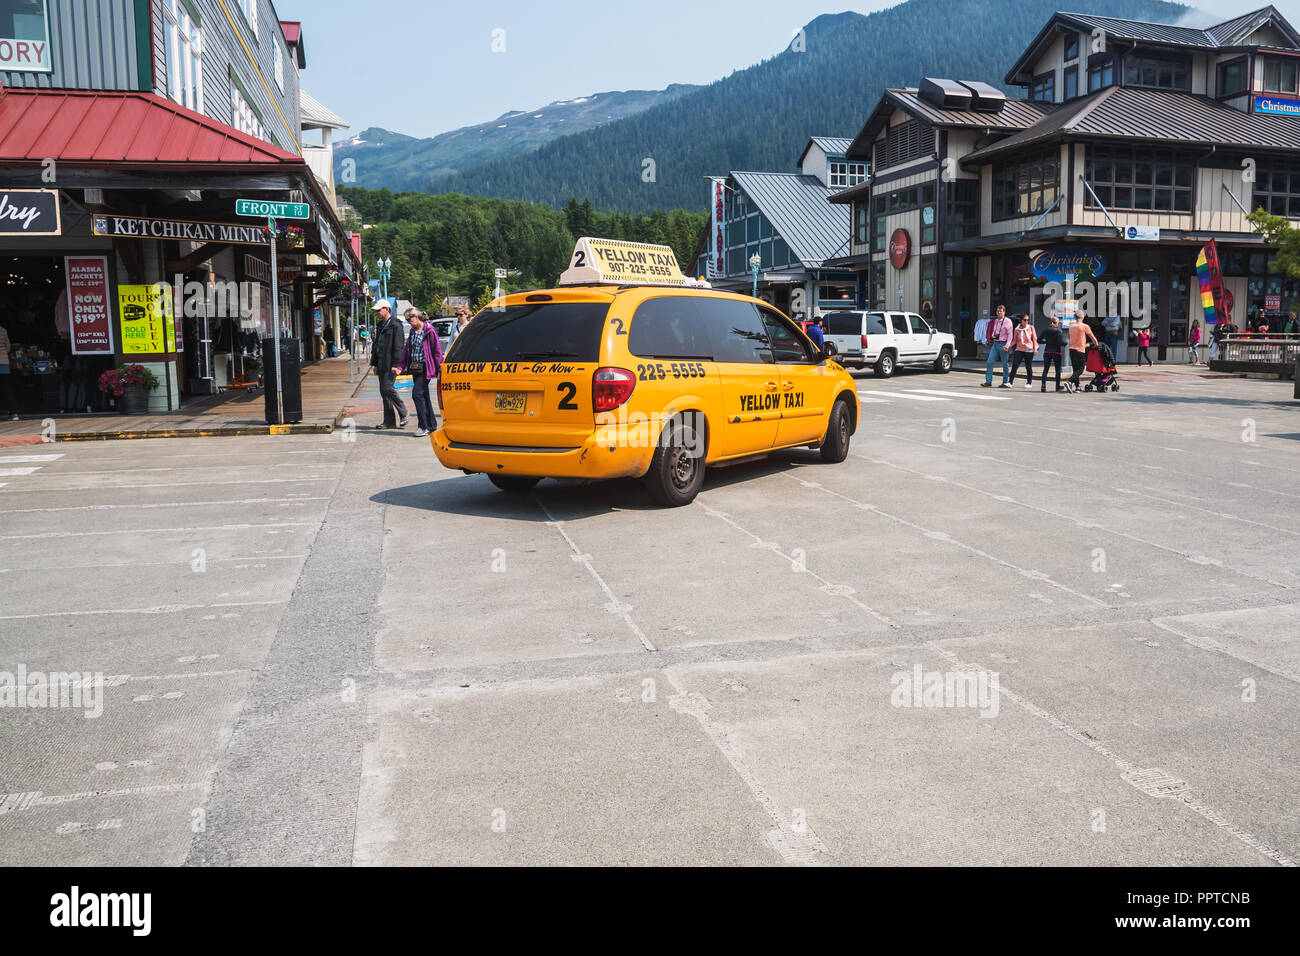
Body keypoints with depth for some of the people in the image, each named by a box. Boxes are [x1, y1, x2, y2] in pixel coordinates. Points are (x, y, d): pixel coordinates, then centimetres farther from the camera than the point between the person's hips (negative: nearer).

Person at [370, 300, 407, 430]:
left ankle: (402, 416, -1)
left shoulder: (395, 325, -9)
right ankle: (389, 421, 11)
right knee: (384, 391, 7)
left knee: (388, 388, -14)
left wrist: (396, 365, -19)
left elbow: (398, 347, -14)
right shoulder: (380, 326, 19)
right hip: (381, 365, 9)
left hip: (390, 365, -9)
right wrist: (374, 363, 18)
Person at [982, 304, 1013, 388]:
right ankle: (988, 381, -4)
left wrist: (1007, 345, -16)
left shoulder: (1007, 321, -5)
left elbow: (1010, 334, -9)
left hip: (1003, 344, -6)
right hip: (995, 343, 6)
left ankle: (1005, 382, 9)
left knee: (1004, 364, 1)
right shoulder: (995, 321, 13)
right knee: (990, 362, -4)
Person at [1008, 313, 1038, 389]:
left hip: (1029, 350, 0)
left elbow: (1034, 339, 7)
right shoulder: (1017, 329, 5)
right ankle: (1011, 382, -7)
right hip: (1019, 350, 1)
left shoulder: (1031, 328, 4)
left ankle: (1029, 383, 16)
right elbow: (1014, 340, 8)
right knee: (1014, 365, -10)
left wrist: (1035, 348, -1)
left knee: (1028, 367, 5)